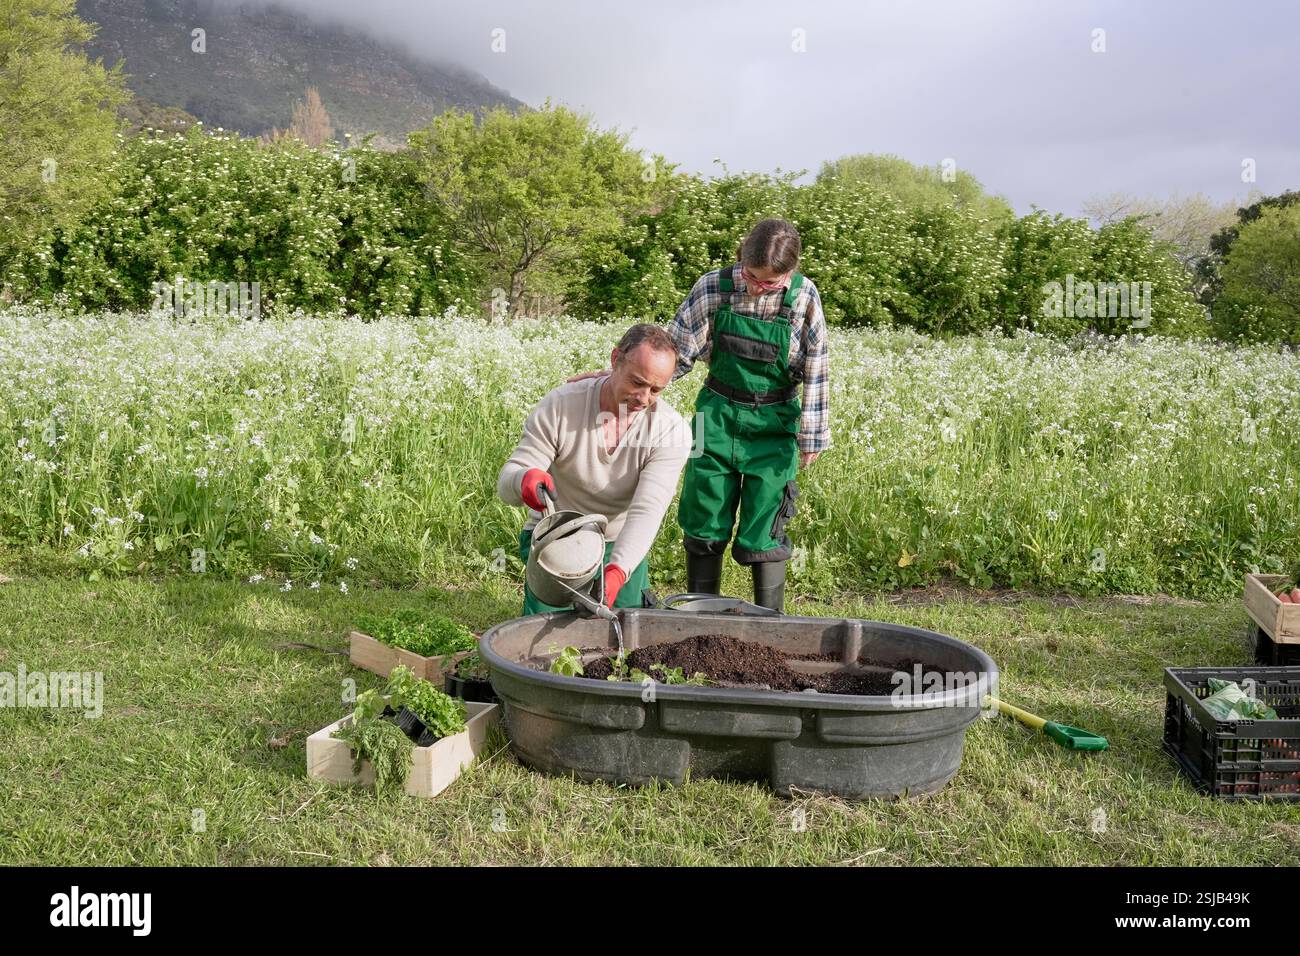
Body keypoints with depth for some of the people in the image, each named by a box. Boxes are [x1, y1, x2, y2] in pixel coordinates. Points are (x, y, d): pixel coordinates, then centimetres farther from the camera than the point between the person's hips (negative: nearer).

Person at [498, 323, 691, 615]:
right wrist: (525, 479, -43)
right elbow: (506, 483, -18)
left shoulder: (672, 430, -18)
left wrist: (617, 572, -44)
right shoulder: (558, 406, -18)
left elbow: (647, 511, -27)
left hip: (622, 550, 1)